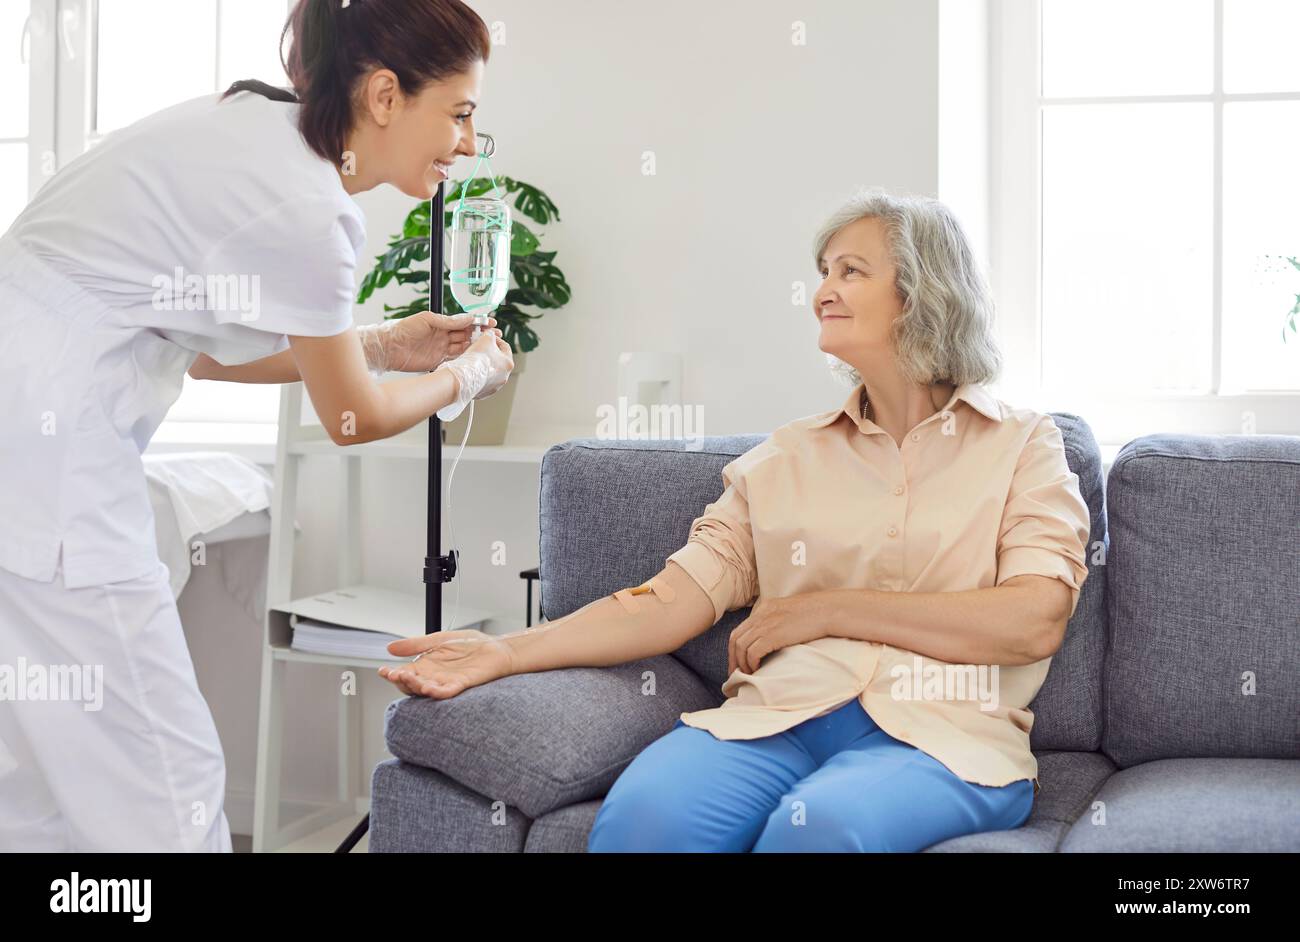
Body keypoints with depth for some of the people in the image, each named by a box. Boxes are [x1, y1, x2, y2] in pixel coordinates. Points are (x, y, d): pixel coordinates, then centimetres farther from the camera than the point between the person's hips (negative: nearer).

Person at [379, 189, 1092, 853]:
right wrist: (508, 652, -5)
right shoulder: (784, 459, 20)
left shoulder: (1022, 445, 12)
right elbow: (676, 597, 9)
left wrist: (827, 609, -2)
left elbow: (1035, 621, -4)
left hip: (940, 732, -2)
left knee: (823, 824, -38)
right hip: (780, 718, 2)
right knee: (643, 813, -33)